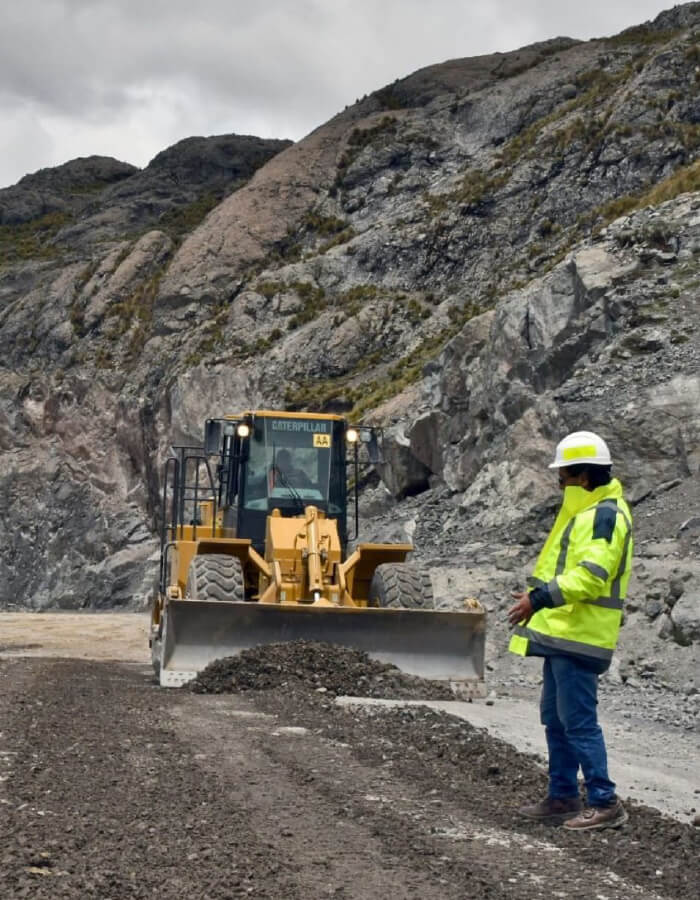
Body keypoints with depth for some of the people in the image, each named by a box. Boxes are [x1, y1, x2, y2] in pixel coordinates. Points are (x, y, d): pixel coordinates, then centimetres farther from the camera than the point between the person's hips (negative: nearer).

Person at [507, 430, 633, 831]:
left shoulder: (605, 514, -16)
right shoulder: (586, 511, 18)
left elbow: (591, 574, -27)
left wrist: (540, 597, -32)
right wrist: (538, 596, 25)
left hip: (579, 637, -11)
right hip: (562, 633, 11)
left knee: (578, 720, -9)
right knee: (555, 718, 15)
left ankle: (605, 802, -5)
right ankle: (563, 798, 22)